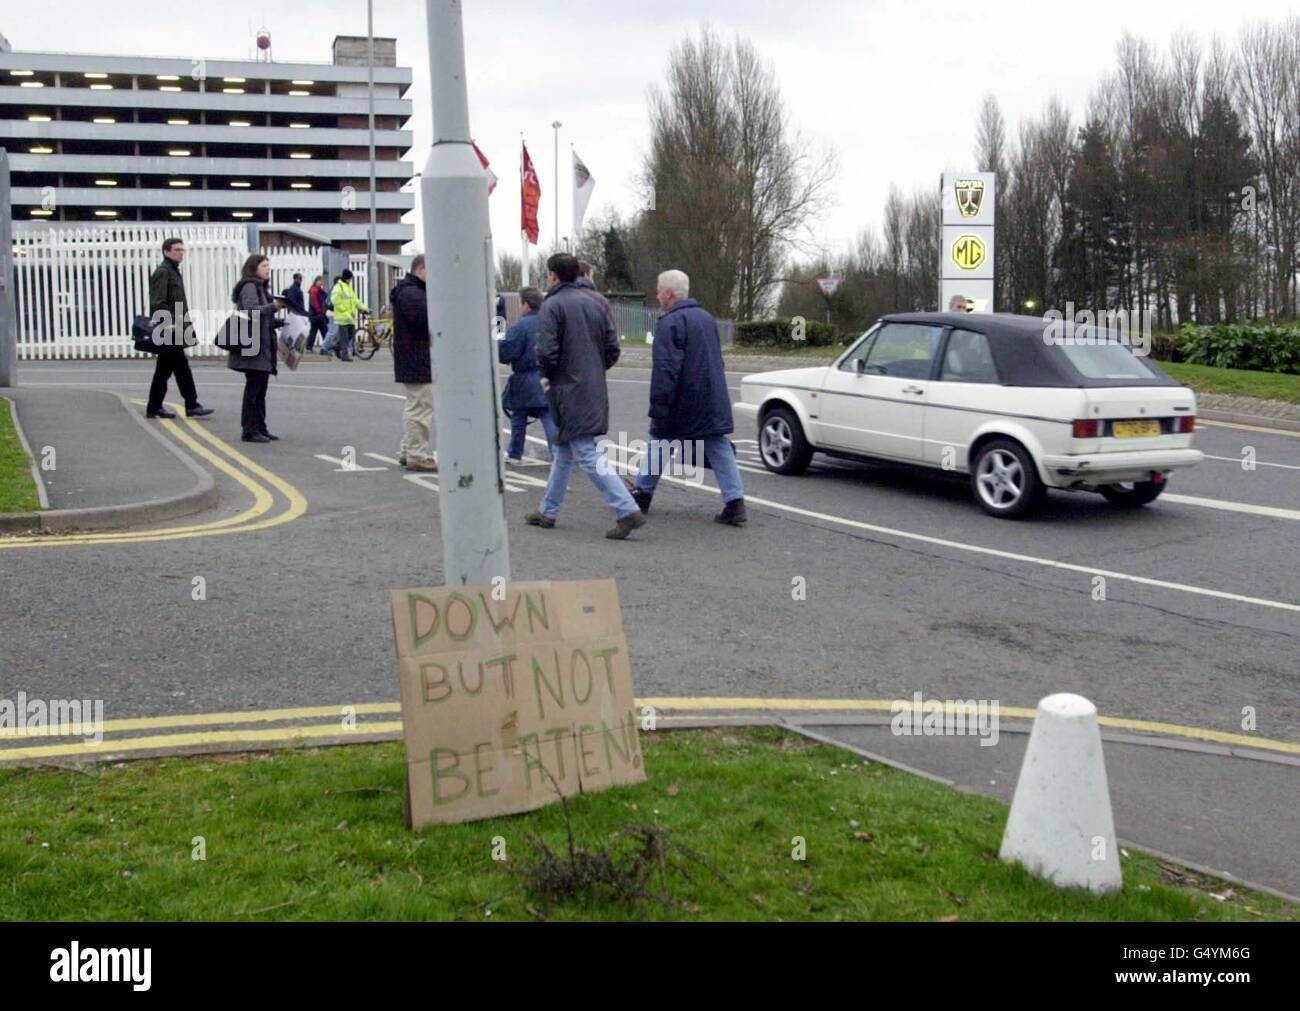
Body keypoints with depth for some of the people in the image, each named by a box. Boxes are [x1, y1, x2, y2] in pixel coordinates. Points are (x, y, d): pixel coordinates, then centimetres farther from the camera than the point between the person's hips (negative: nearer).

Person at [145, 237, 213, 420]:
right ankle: (192, 406, -5)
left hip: (175, 329, 10)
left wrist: (184, 323, 21)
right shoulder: (162, 272, -10)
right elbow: (158, 302, -19)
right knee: (181, 367, -8)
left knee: (164, 369, 10)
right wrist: (168, 323, -28)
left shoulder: (174, 271, 21)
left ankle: (154, 408, 14)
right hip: (169, 330, -10)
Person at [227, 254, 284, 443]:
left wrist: (281, 322, 13)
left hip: (263, 347, 10)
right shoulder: (249, 286, -8)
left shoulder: (261, 288, 23)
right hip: (253, 346, -10)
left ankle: (260, 429, 15)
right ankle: (250, 431, -6)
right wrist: (273, 305, -21)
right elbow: (252, 311, -23)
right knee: (253, 389, -8)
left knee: (260, 390, 11)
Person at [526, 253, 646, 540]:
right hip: (595, 389, 8)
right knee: (563, 451, 19)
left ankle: (628, 511, -17)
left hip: (569, 391, -8)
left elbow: (547, 353, -18)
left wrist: (550, 376, 2)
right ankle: (548, 511, 27)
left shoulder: (552, 305, -12)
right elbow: (612, 349, 8)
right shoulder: (596, 302, 10)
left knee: (587, 455, -8)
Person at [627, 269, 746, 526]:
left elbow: (665, 369, -21)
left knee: (659, 444, 12)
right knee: (720, 449, 3)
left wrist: (659, 406, -21)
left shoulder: (670, 323, -14)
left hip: (682, 401, -6)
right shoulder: (707, 318, 15)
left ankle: (642, 493, 26)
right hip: (714, 403, 7)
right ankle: (735, 503, -5)